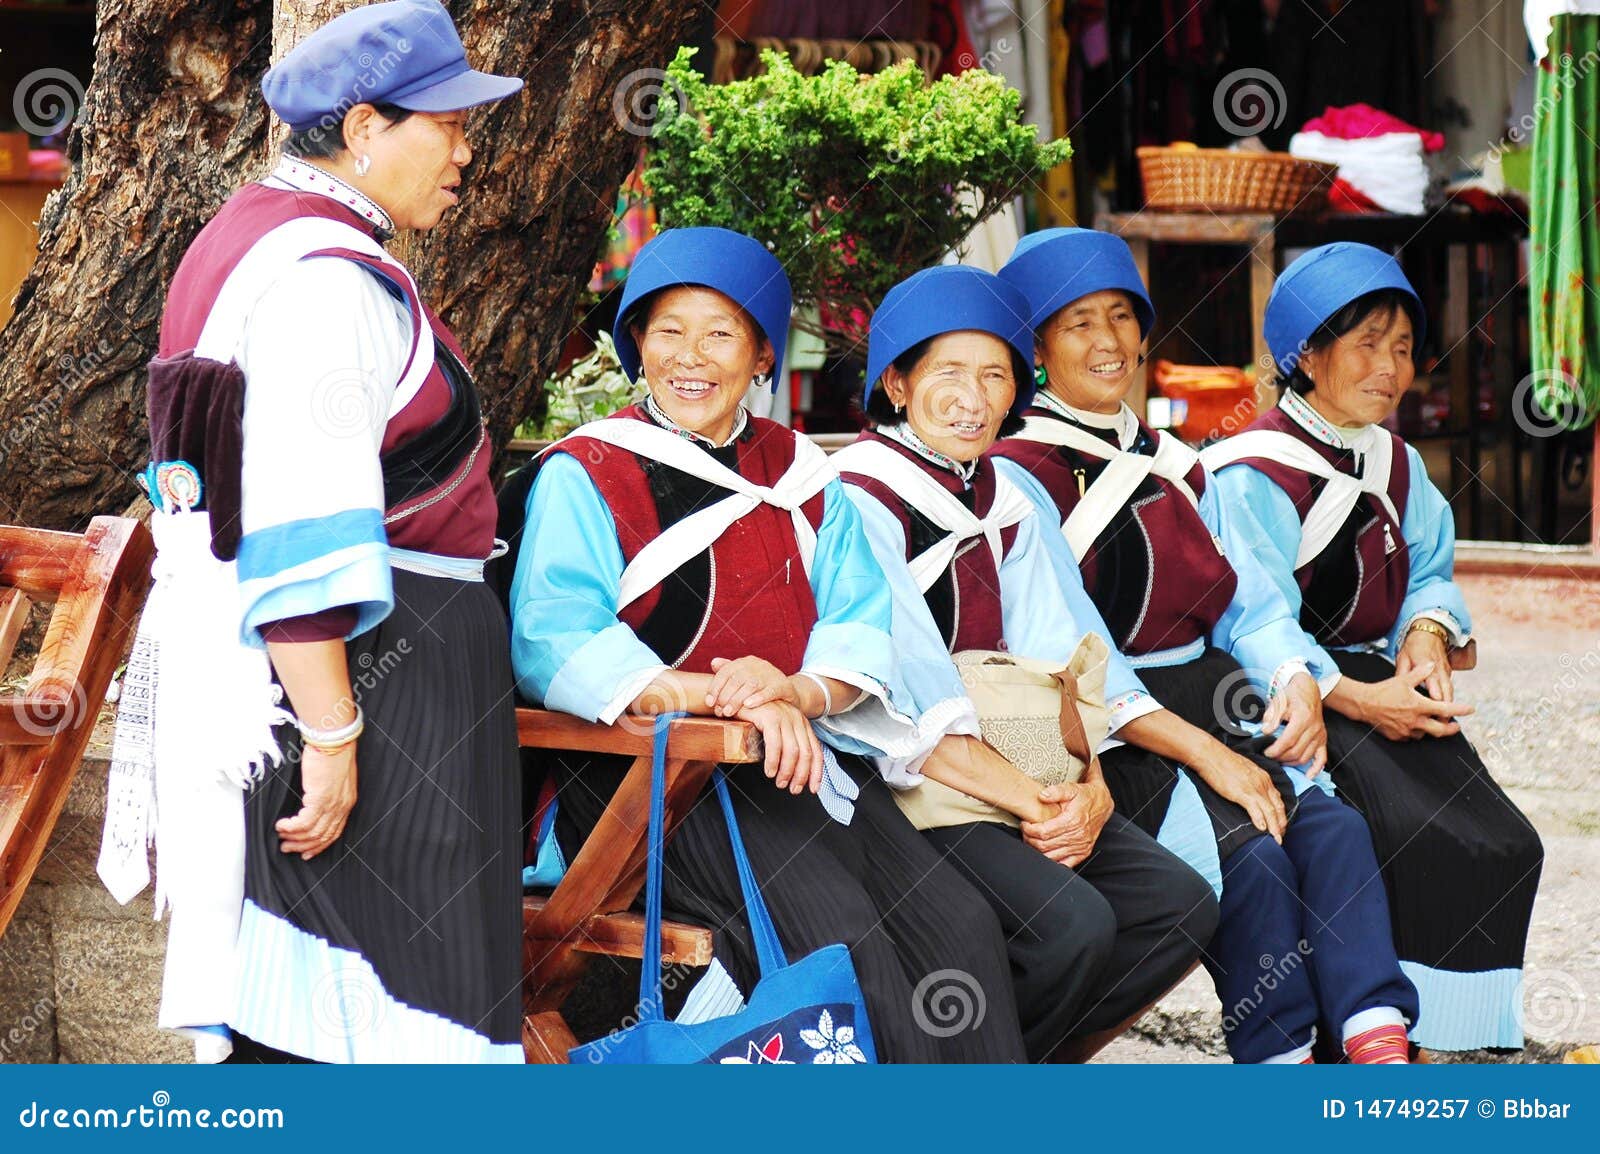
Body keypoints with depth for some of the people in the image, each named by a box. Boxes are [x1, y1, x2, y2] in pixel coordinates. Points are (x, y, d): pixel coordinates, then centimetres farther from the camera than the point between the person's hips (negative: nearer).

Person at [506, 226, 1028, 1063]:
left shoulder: (801, 474, 20)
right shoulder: (584, 475, 3)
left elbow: (861, 628, 12)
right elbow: (555, 645, -11)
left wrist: (799, 692, -14)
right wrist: (730, 700, -23)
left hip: (805, 756, 5)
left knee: (961, 926, -19)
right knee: (834, 929, -29)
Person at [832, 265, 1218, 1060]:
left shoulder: (1008, 495, 15)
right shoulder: (859, 497, -9)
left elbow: (1057, 657, 6)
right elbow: (907, 697, -17)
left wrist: (1088, 785, -12)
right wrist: (1030, 801, -21)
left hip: (1023, 770, 8)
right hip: (908, 783, -8)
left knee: (1180, 906, -8)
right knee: (1072, 925, -26)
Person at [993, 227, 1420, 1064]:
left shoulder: (1175, 467, 21)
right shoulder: (1019, 478, -3)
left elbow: (1250, 602, 16)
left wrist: (1295, 680, -8)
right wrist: (1201, 752, -20)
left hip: (1212, 695, 6)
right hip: (1107, 732, -6)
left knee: (1333, 824, -22)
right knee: (1247, 853, -29)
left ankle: (1378, 1042, -32)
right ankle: (1279, 1058, -22)